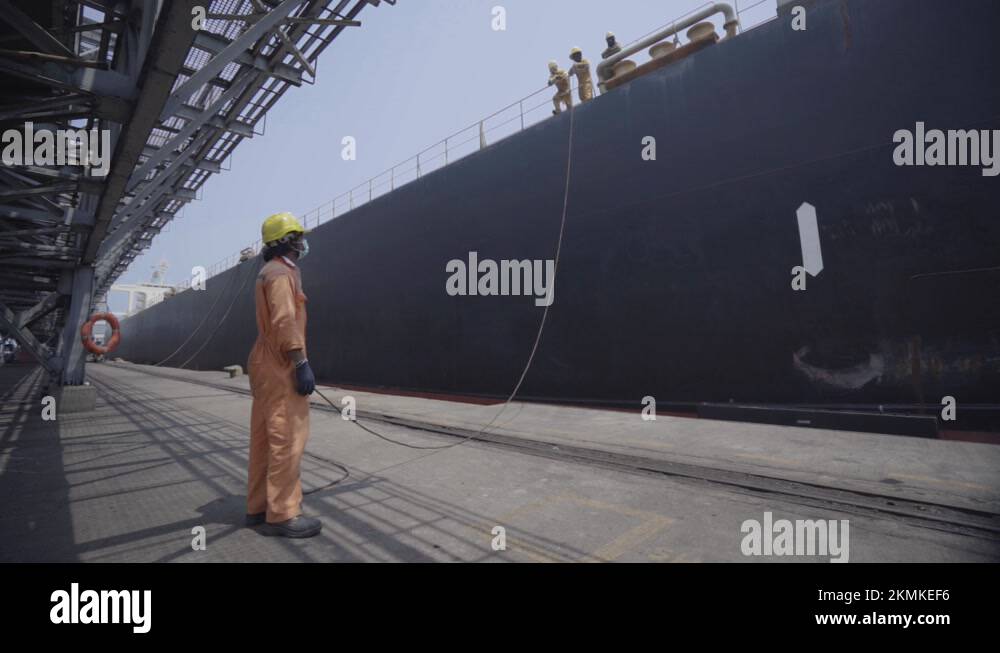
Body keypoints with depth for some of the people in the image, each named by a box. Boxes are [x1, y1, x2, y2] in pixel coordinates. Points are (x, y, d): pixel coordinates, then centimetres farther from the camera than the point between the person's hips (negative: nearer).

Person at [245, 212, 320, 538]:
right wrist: (302, 363, -24)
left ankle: (259, 506, 19)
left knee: (265, 437, 12)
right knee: (287, 438, -9)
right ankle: (281, 514, -5)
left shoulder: (270, 273, 21)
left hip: (268, 365, 11)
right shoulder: (280, 272, -10)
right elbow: (285, 321, -21)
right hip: (281, 367, -11)